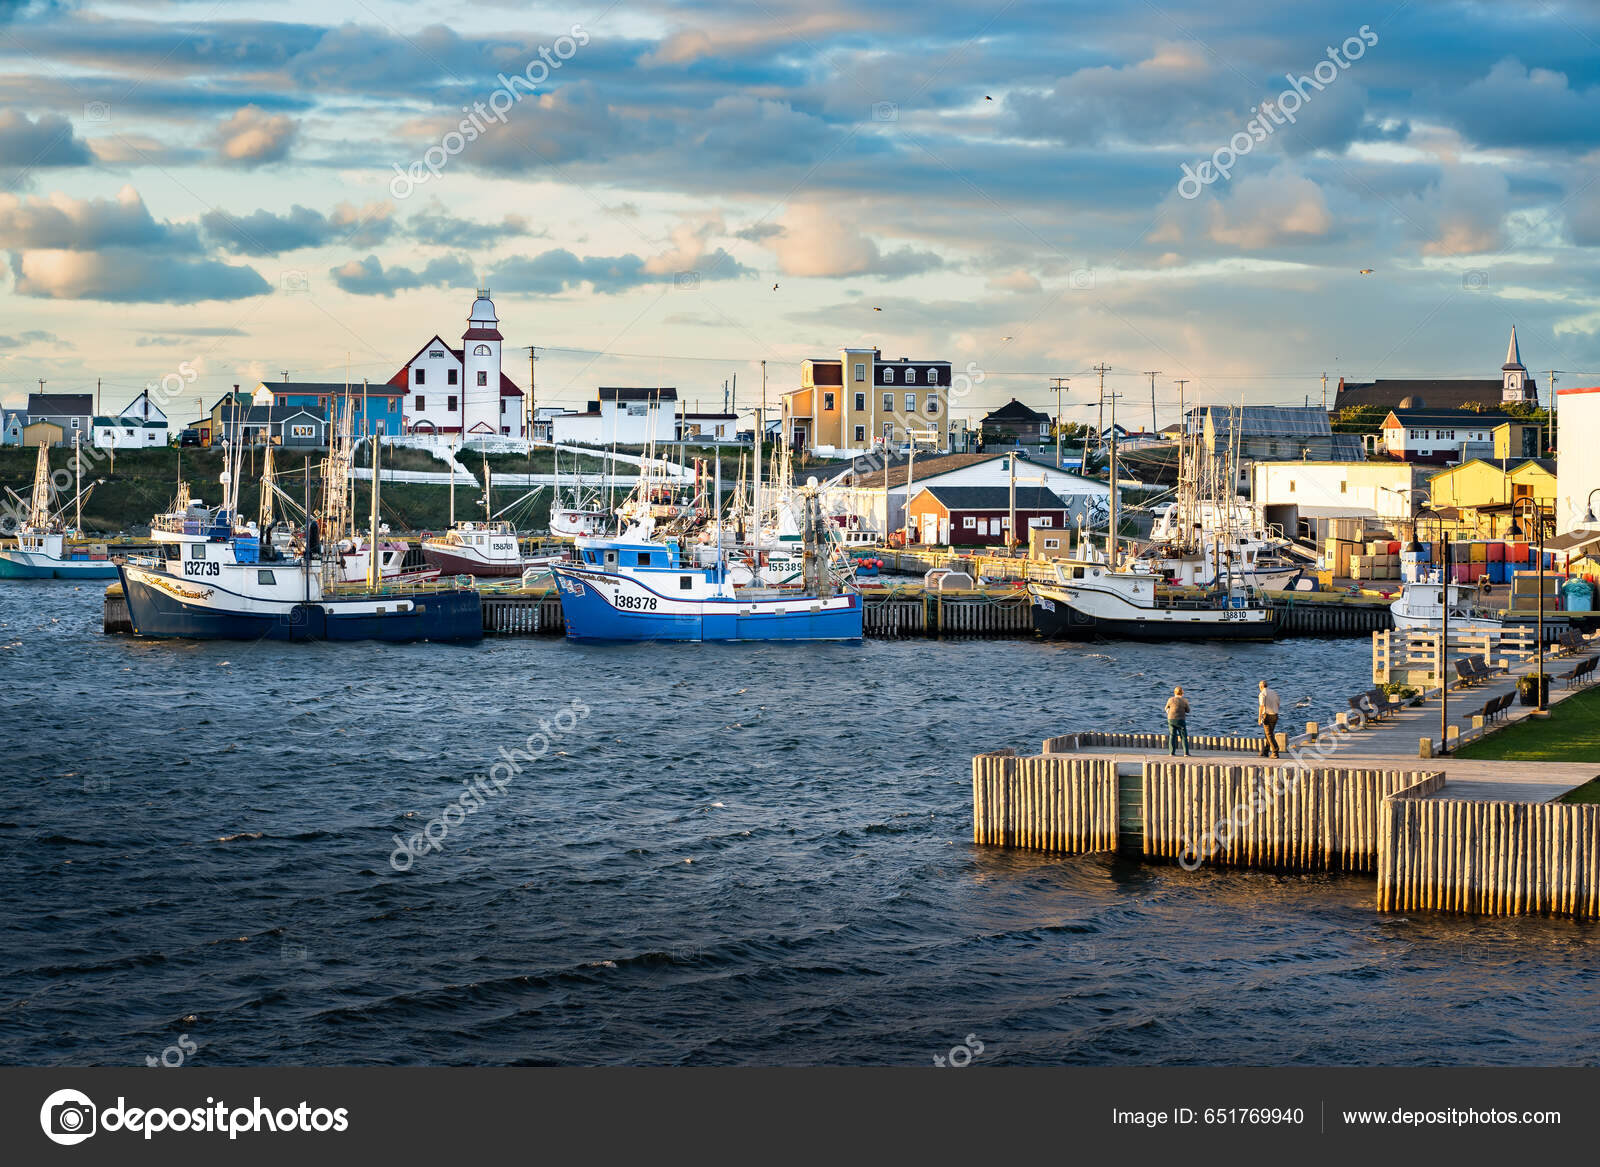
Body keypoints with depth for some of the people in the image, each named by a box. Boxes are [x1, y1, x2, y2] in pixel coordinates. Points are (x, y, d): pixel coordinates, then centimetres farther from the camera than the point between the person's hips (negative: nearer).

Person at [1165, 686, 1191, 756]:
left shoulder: (1171, 699, -2)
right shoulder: (1184, 701, -6)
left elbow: (1166, 708, 12)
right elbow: (1187, 710, 7)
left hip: (1171, 720, 2)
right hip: (1180, 720, -2)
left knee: (1172, 736, 7)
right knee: (1184, 737, 5)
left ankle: (1172, 752, 1)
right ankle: (1186, 753, -1)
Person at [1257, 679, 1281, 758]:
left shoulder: (1262, 694, -10)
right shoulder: (1273, 693, 12)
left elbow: (1261, 706, -20)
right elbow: (1277, 705, 19)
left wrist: (1259, 718, -18)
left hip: (1267, 716, -7)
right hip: (1275, 716, 7)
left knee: (1270, 735, -4)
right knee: (1268, 734, 18)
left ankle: (1275, 753, -12)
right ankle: (1265, 752, 24)